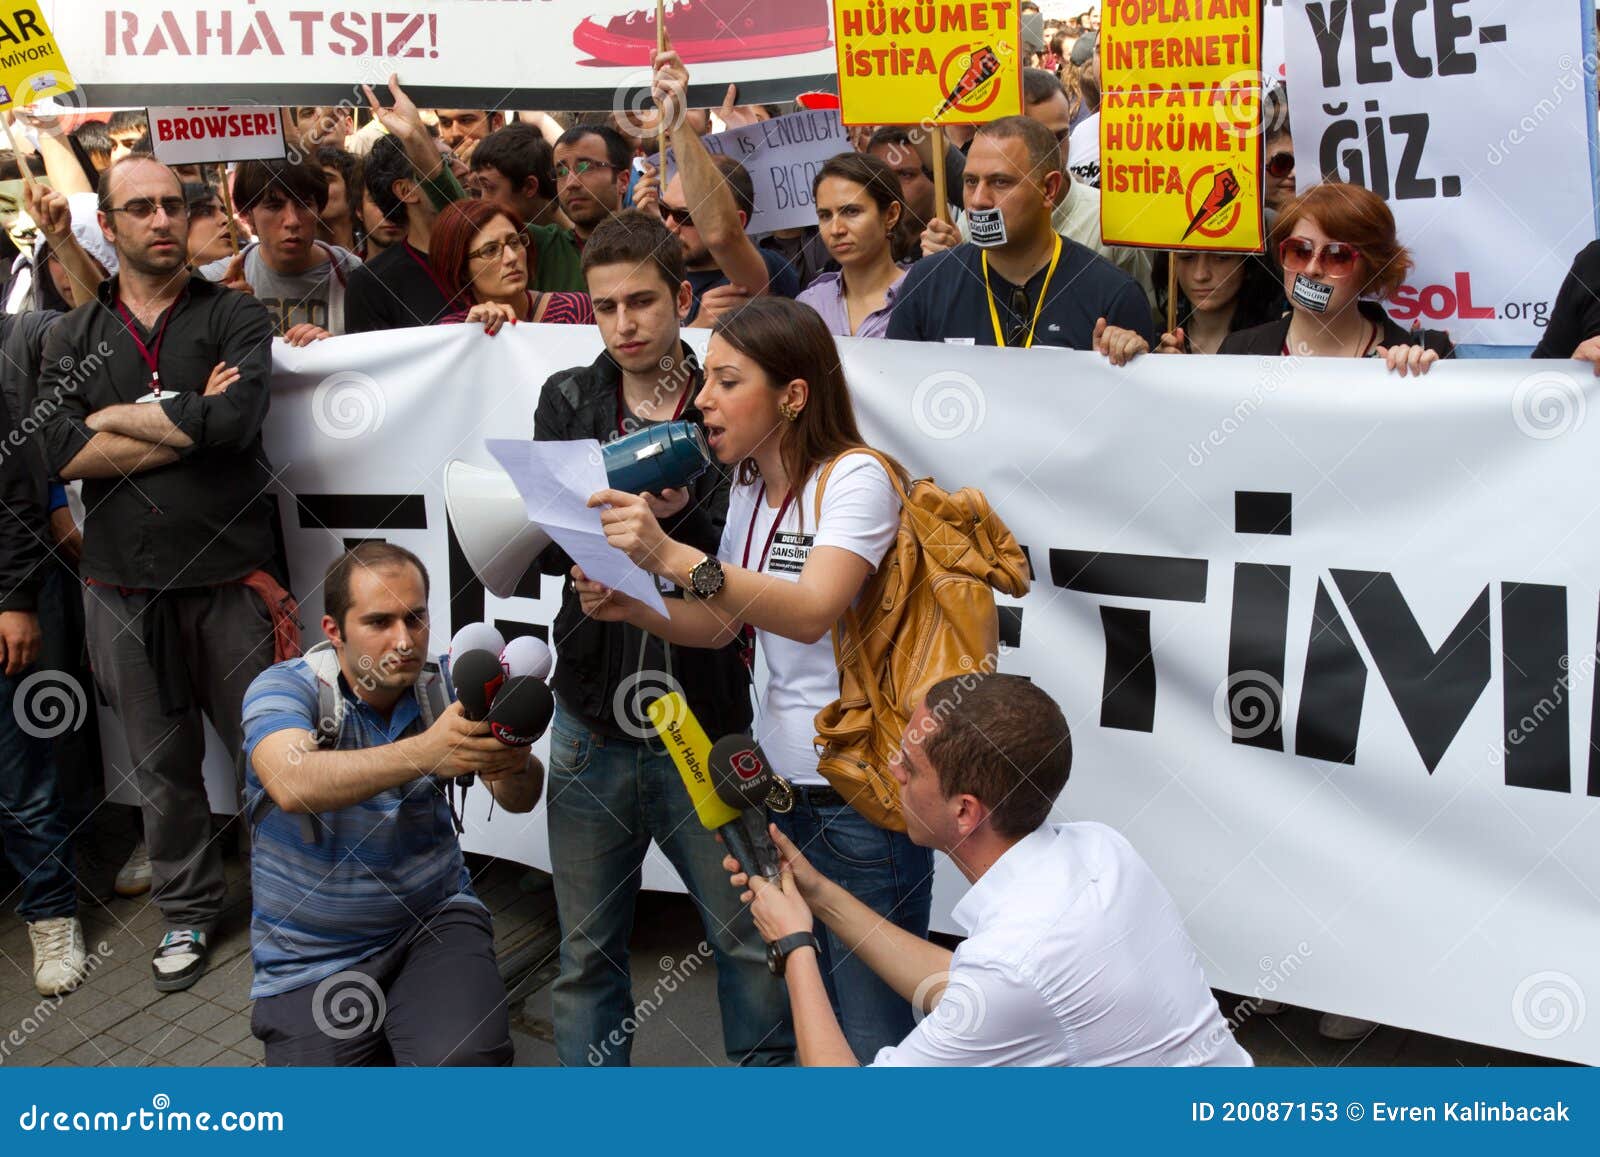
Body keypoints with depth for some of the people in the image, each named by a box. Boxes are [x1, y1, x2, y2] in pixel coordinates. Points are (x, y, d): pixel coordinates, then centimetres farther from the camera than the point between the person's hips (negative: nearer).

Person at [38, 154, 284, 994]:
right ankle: (188, 910, 30)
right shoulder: (72, 338, 8)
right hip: (124, 585, 3)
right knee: (161, 764, 13)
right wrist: (188, 422, -12)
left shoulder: (235, 317, 1)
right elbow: (59, 452, -8)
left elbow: (235, 421, -18)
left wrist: (117, 417, -8)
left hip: (230, 576, -2)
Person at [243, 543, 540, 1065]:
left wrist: (516, 768, -38)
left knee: (465, 1057, -25)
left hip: (434, 920, 1)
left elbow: (519, 799, -13)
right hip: (311, 959, 0)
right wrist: (424, 751, -47)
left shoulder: (442, 690, -3)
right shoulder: (284, 688, -12)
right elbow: (292, 786, -33)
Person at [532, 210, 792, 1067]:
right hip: (593, 728, 3)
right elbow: (539, 546, -6)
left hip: (706, 726, -2)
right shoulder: (568, 401, 4)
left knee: (753, 940, 8)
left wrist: (678, 519, -30)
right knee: (587, 954, 16)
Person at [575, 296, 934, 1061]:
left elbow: (811, 613, -32)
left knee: (869, 1033, -1)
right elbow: (721, 626, 14)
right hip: (779, 778, 8)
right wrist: (629, 607, -3)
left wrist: (674, 558, -42)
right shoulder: (750, 485, 9)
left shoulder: (855, 478, -15)